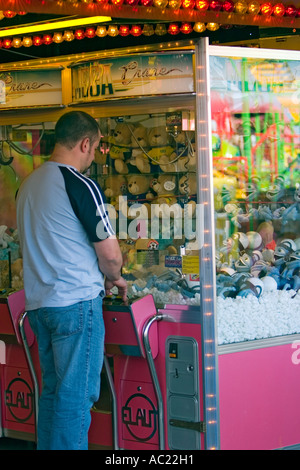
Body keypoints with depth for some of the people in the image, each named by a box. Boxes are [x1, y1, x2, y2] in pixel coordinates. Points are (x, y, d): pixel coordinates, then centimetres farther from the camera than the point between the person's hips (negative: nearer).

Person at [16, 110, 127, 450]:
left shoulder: (28, 184, 13)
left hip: (37, 302, 8)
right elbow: (109, 253, -11)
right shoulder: (79, 185, -12)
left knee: (52, 390, 15)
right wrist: (115, 277, 11)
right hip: (76, 302, -8)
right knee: (76, 395, -4)